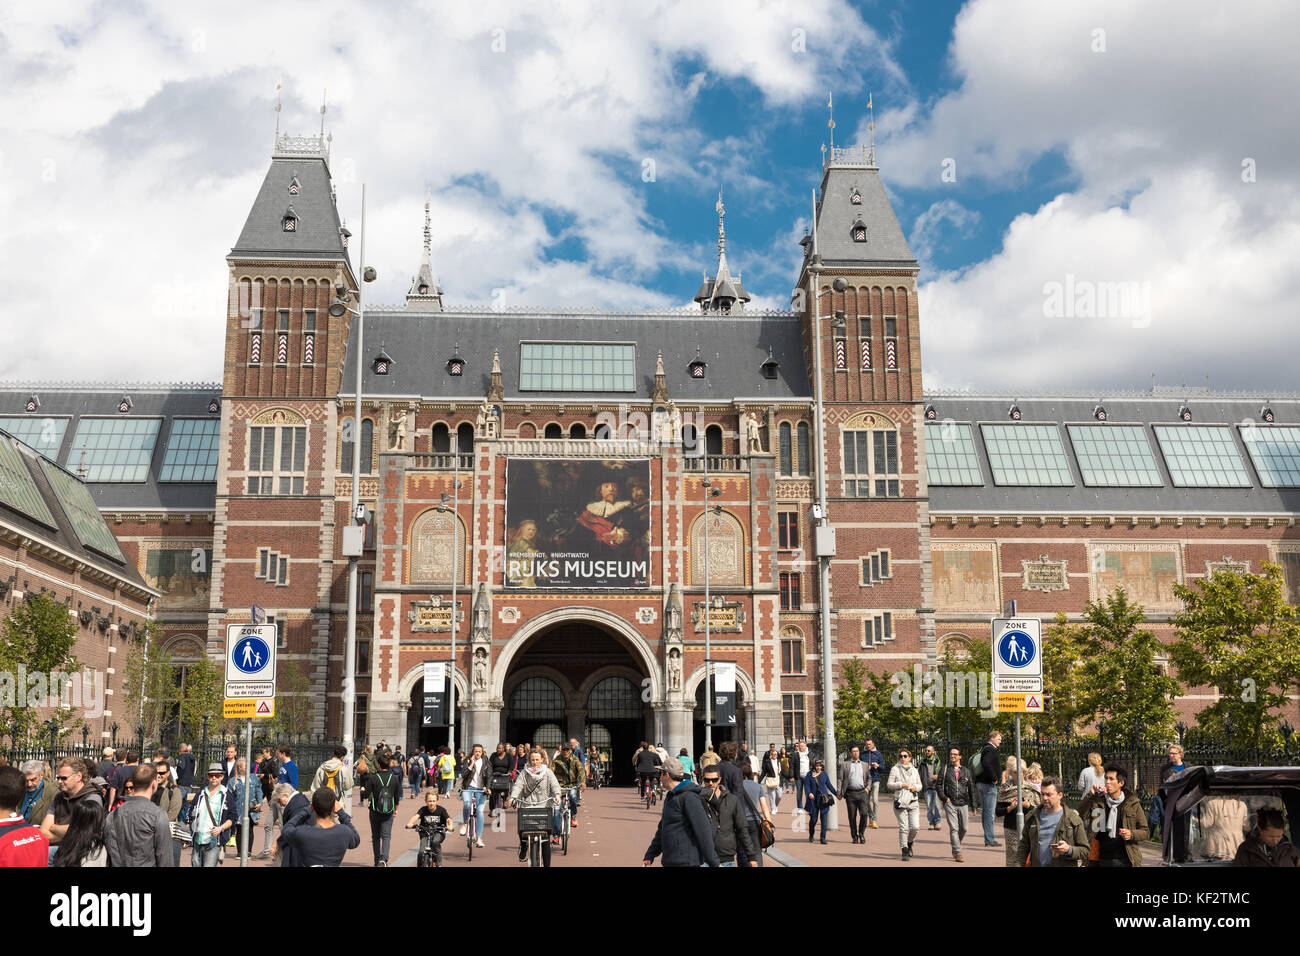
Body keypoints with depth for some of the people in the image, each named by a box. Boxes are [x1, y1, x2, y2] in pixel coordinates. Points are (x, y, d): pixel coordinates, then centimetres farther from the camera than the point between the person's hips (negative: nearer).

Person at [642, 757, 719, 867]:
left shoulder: (689, 797, -15)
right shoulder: (669, 797, 16)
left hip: (686, 862, -9)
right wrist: (649, 856, 18)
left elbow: (704, 832, -18)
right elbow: (662, 829, 23)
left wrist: (713, 862, -18)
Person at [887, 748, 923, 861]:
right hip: (900, 801, -3)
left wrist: (915, 787, -2)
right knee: (903, 827, -8)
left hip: (913, 802, 3)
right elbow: (890, 784, 1)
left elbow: (920, 785, 20)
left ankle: (909, 843, 22)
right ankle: (904, 851, 1)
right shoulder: (895, 769, 4)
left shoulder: (914, 770, 15)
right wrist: (901, 785, -11)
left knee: (915, 827, -7)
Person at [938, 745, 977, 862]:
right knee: (954, 828, -9)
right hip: (950, 803, -2)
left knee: (963, 828, 5)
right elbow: (939, 785, 6)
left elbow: (971, 789, 14)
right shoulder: (945, 770, 7)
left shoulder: (966, 772, 12)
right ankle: (958, 853, -8)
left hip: (963, 804, 2)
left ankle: (955, 848, 27)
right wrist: (944, 797, -8)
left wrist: (973, 805, 10)